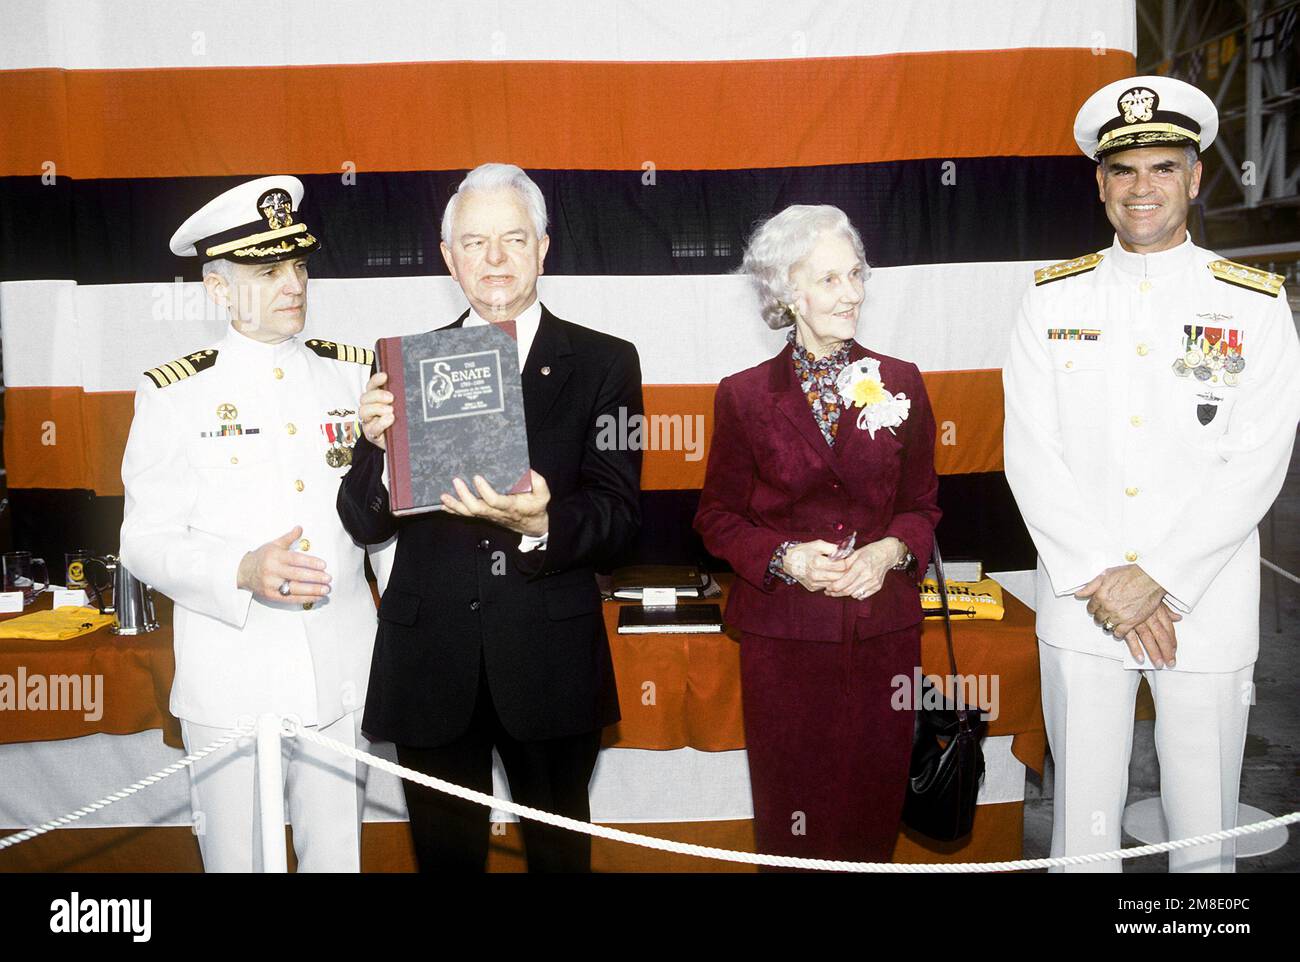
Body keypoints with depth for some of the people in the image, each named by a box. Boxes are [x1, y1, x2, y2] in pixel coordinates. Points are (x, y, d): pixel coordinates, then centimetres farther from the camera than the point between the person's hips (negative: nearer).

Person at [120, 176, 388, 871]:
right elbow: (146, 540, -4)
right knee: (237, 861, 11)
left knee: (339, 856, 14)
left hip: (344, 675, 2)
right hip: (230, 680, -2)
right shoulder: (174, 396, -3)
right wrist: (244, 571, -23)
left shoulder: (355, 374, 5)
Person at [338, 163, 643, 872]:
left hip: (549, 657, -1)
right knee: (444, 850, 17)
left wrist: (538, 524, -27)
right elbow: (365, 524, 2)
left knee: (558, 847, 17)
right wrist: (382, 446, -19)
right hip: (429, 656, 2)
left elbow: (618, 514, -7)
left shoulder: (603, 363, 1)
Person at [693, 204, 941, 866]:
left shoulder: (898, 383, 4)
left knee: (874, 809, 11)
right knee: (793, 815, 9)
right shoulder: (744, 395, -2)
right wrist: (785, 558, -14)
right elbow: (718, 517, 2)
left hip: (882, 628, 2)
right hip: (784, 632, -1)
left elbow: (922, 503, 10)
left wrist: (890, 551, -10)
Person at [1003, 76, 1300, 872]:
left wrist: (1156, 579, -14)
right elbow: (1031, 454, -2)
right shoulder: (1053, 299, 5)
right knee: (1081, 827, 10)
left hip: (1207, 609, 0)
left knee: (1206, 833, 9)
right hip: (1080, 609, 1)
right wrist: (1098, 582, -11)